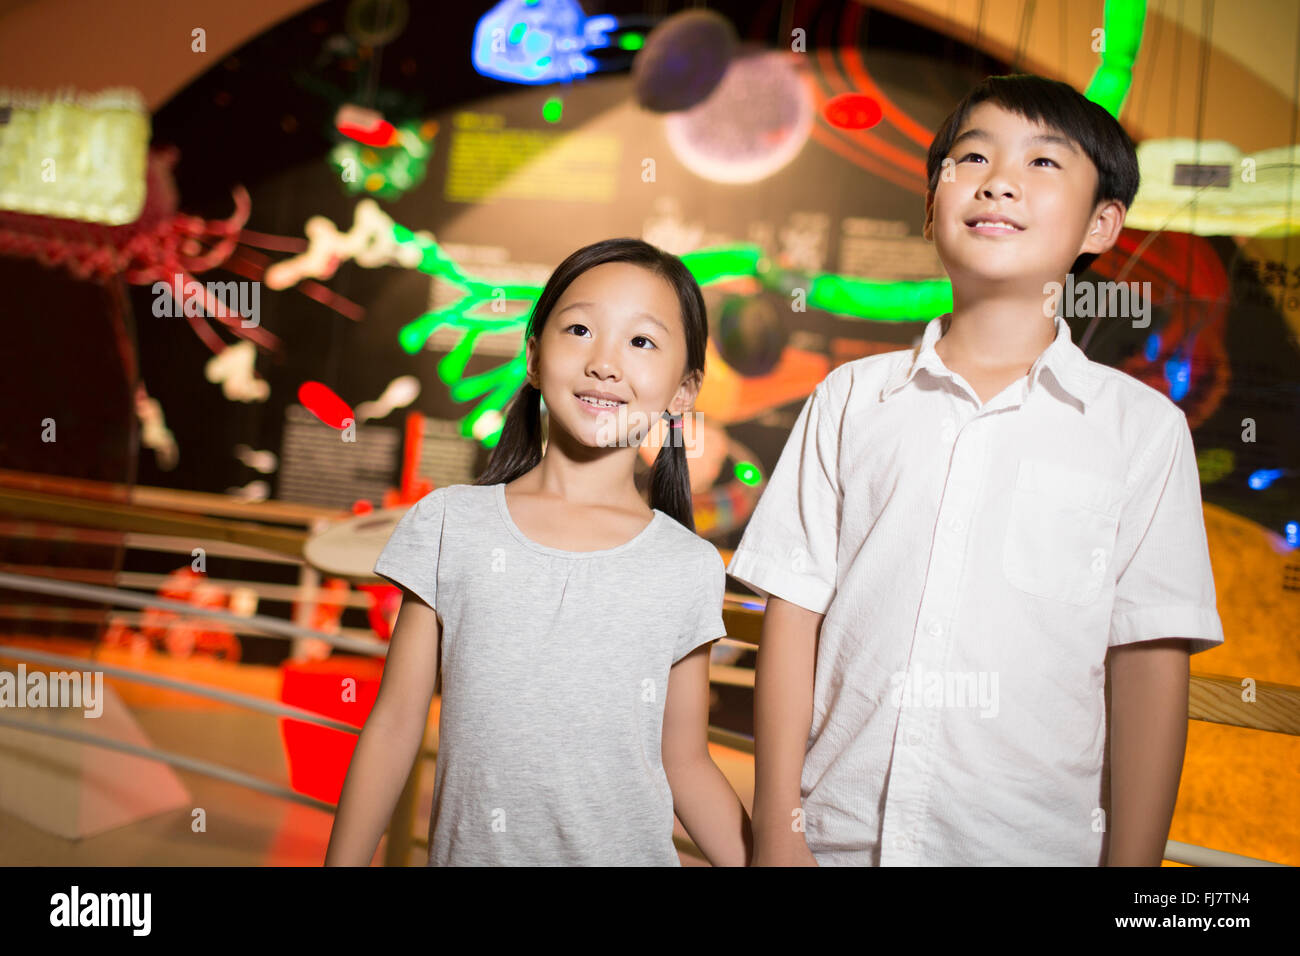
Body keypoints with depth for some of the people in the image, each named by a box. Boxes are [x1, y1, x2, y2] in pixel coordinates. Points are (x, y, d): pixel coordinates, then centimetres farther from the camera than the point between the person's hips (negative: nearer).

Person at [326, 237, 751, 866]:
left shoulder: (690, 568, -5)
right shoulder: (449, 525, -6)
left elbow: (686, 763, 2)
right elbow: (393, 728, -1)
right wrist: (342, 862, -1)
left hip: (633, 855, 0)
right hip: (470, 853, 0)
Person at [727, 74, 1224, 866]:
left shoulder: (1141, 426, -1)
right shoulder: (850, 399, 2)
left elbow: (1150, 664, -2)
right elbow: (794, 618, 1)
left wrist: (1131, 860, -5)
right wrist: (777, 838, -2)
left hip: (1035, 842, -1)